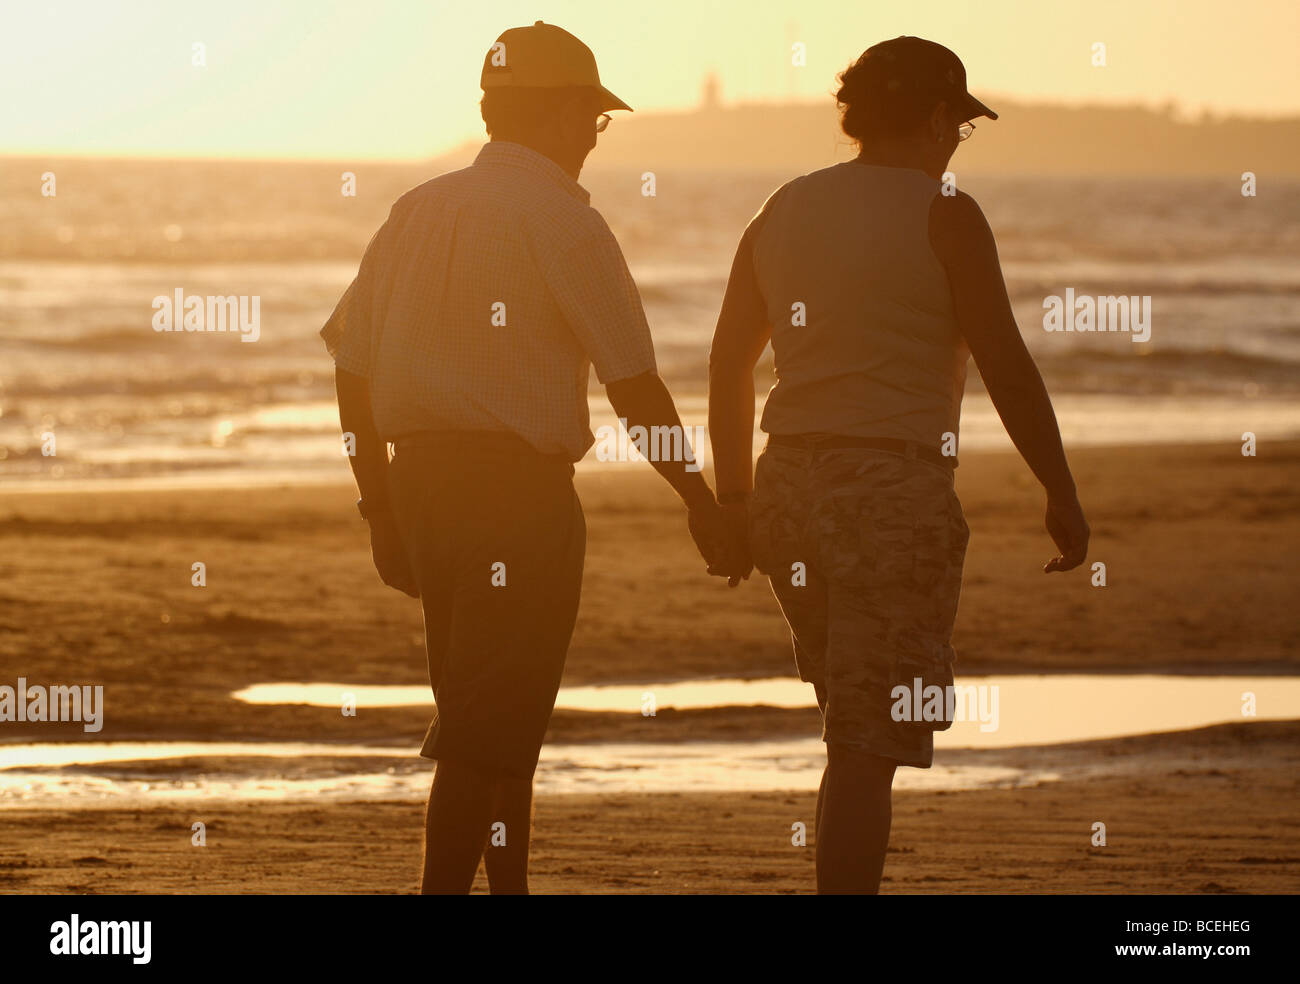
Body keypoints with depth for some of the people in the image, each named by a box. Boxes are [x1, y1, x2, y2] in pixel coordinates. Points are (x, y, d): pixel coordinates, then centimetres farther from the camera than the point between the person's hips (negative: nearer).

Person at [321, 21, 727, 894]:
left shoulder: (418, 210, 11)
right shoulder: (561, 220, -9)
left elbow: (352, 367, 12)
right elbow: (635, 387, -9)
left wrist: (383, 509, 19)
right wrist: (701, 502, 2)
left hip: (418, 479, 7)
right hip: (518, 488, -7)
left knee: (492, 719, 19)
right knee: (490, 731, -6)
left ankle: (509, 888, 26)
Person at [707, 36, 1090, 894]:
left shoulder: (785, 211, 12)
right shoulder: (942, 216, -8)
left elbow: (729, 364, 14)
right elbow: (1007, 365, -10)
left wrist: (736, 503, 21)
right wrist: (1062, 495, -2)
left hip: (791, 490, 7)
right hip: (895, 496, -7)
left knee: (864, 726, 20)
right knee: (871, 744, -7)